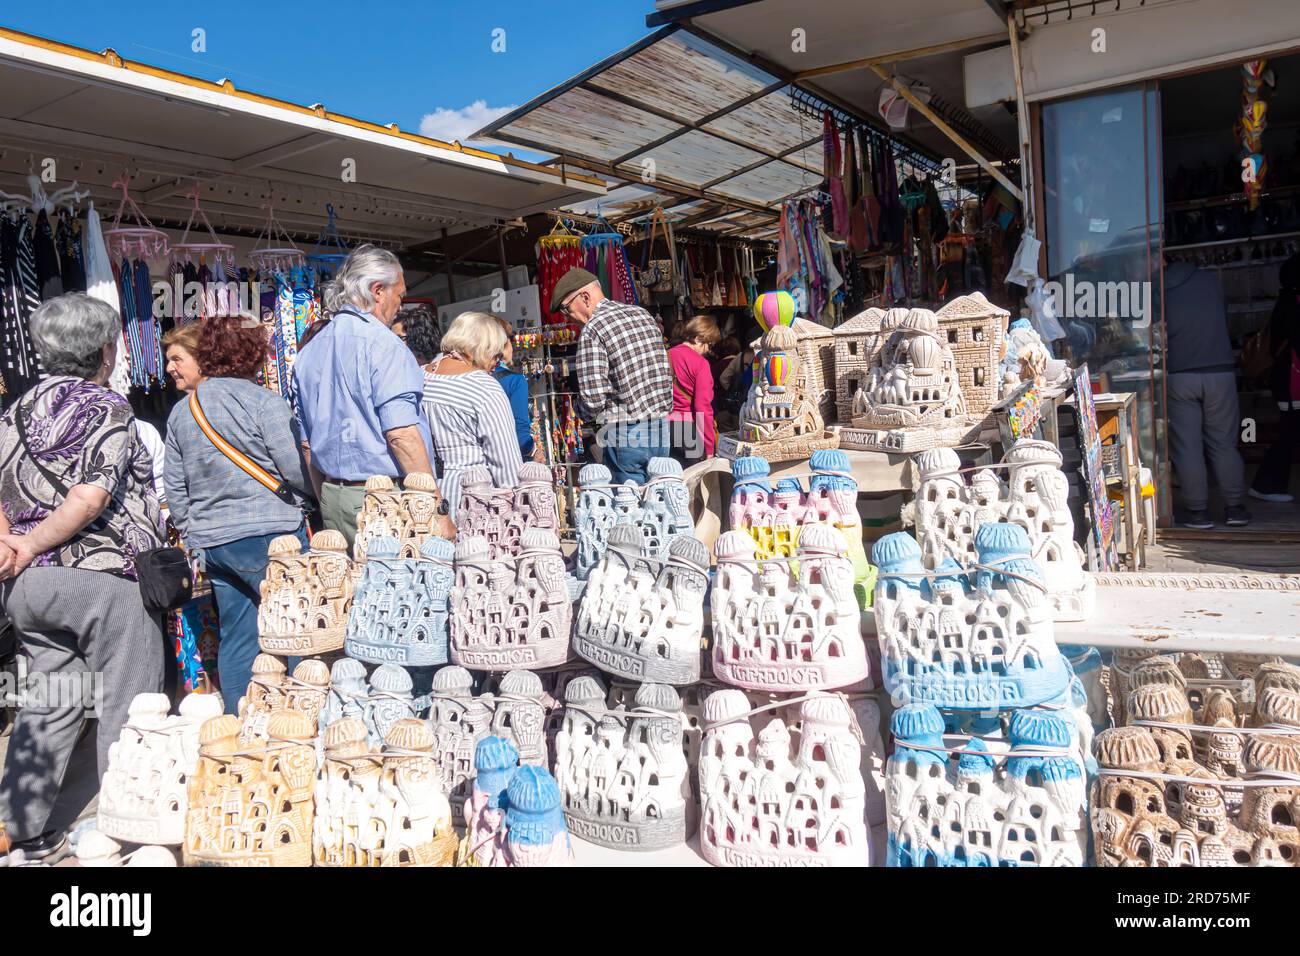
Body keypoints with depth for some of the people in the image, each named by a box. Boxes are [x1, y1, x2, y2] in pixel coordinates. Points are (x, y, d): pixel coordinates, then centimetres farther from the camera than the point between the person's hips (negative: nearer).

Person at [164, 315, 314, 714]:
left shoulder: (181, 411, 12)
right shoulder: (264, 401, -9)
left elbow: (175, 487, 15)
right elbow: (297, 470, -13)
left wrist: (190, 533, 24)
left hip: (211, 542, 7)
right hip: (267, 535, -6)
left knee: (235, 641, 12)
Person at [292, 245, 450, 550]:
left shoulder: (308, 353, 15)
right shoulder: (380, 342, -10)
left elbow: (307, 444, 19)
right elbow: (401, 435, -18)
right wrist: (437, 510, -16)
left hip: (332, 502, 8)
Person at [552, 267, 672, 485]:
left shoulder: (592, 330, -12)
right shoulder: (642, 314, 11)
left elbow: (593, 398, -17)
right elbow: (667, 371, 14)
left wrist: (589, 415, 3)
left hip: (625, 434, -7)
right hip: (660, 426, 7)